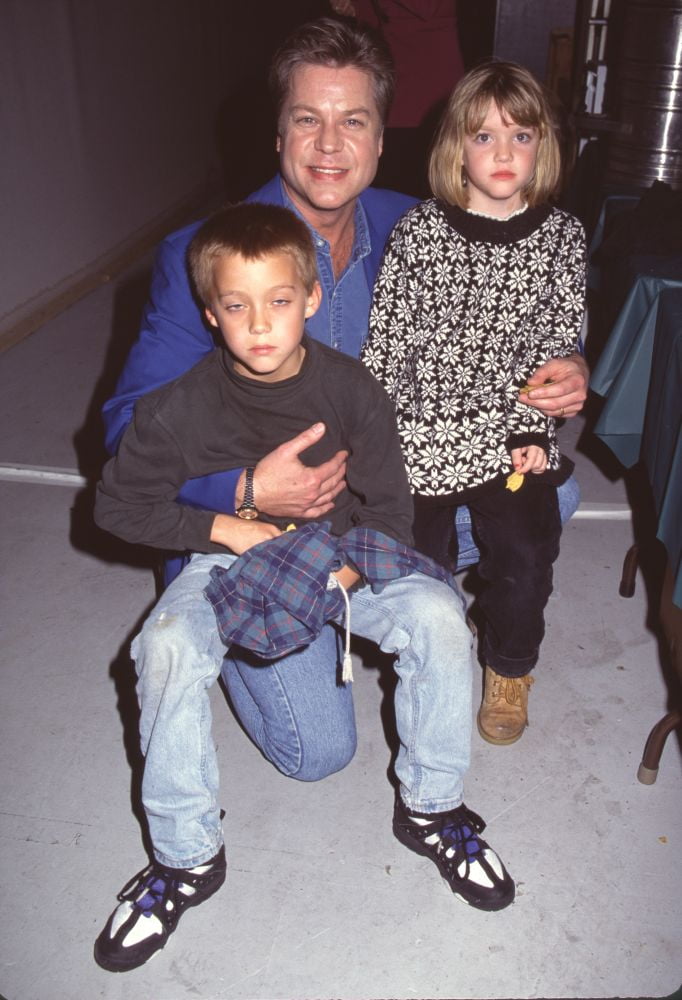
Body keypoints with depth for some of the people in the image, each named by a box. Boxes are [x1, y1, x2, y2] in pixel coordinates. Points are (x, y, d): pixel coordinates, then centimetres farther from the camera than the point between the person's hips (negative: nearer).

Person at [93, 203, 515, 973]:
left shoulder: (352, 390, -13)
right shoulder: (184, 406, -14)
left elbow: (388, 506, -6)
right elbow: (118, 504, -6)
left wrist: (342, 571, -24)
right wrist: (225, 526, -16)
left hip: (342, 551, 1)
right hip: (230, 556, 0)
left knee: (437, 614, -24)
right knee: (167, 647, -29)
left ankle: (429, 807, 0)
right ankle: (187, 858, -7)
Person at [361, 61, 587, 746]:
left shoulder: (561, 237, 3)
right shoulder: (418, 230, -2)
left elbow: (560, 344, 2)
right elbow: (385, 337, -2)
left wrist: (532, 430, -6)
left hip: (511, 430, 1)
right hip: (419, 427, -1)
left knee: (525, 556, -10)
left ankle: (509, 671, 20)